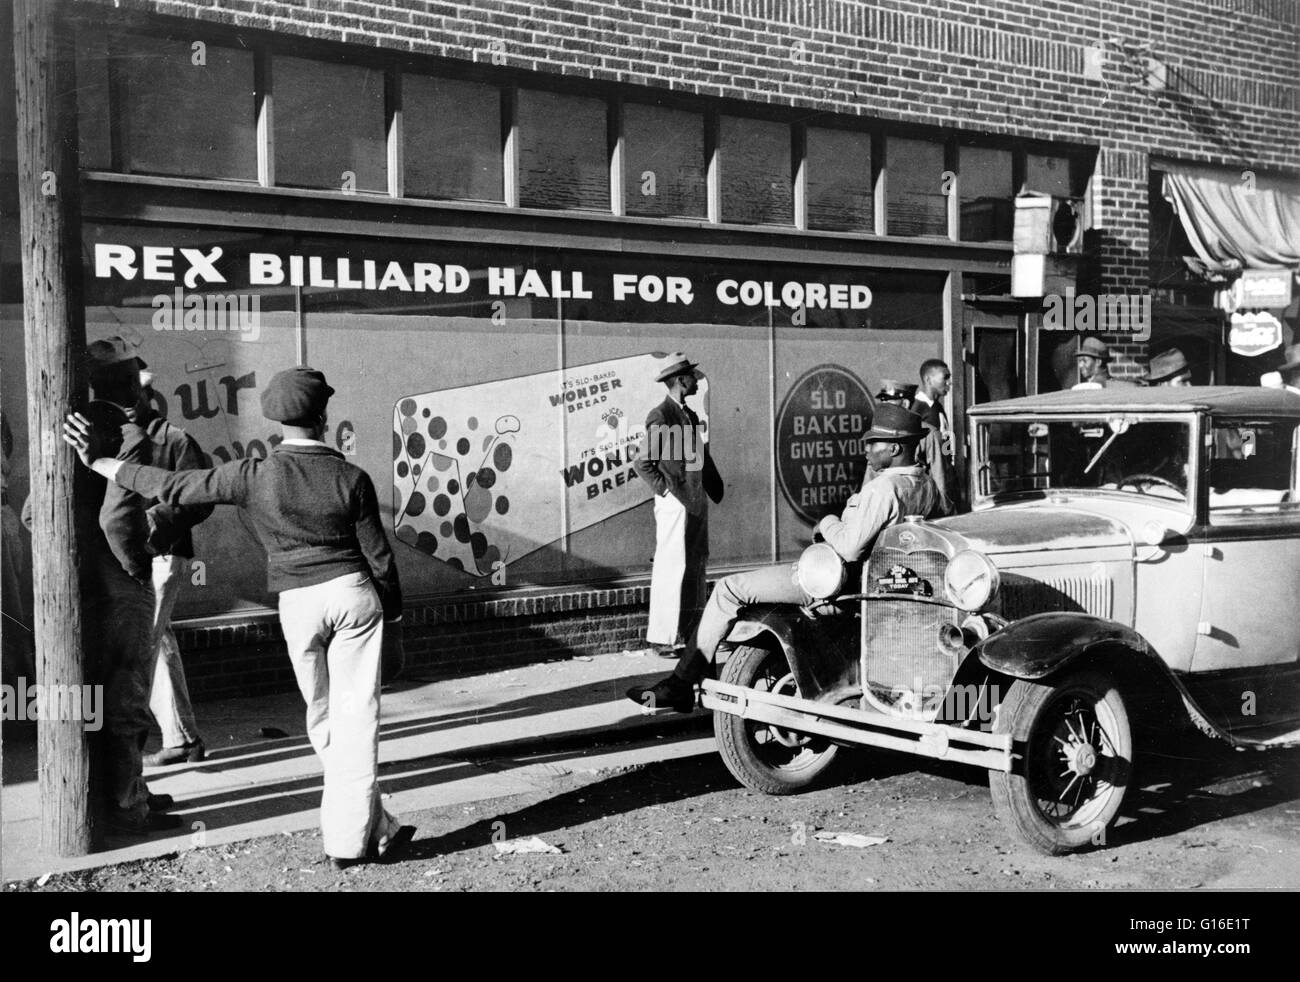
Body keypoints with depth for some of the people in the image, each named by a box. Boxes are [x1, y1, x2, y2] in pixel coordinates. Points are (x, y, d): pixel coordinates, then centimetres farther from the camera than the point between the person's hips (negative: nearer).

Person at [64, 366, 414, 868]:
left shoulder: (254, 476, -8)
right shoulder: (351, 478, -7)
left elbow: (172, 486, -5)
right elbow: (378, 554, -2)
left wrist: (99, 462, 7)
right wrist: (393, 613, 13)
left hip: (298, 603, 1)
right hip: (354, 593, -1)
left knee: (322, 718, 14)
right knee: (356, 714, 3)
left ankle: (378, 828, 17)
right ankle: (348, 836, 1)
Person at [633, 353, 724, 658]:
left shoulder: (690, 415, 17)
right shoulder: (660, 416, -11)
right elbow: (642, 462, -14)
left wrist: (714, 487, 11)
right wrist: (664, 489, -13)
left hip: (697, 500, 9)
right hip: (676, 502, -9)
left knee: (696, 565, 10)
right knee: (671, 568, -7)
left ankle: (690, 635, 18)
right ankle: (664, 638, -3)